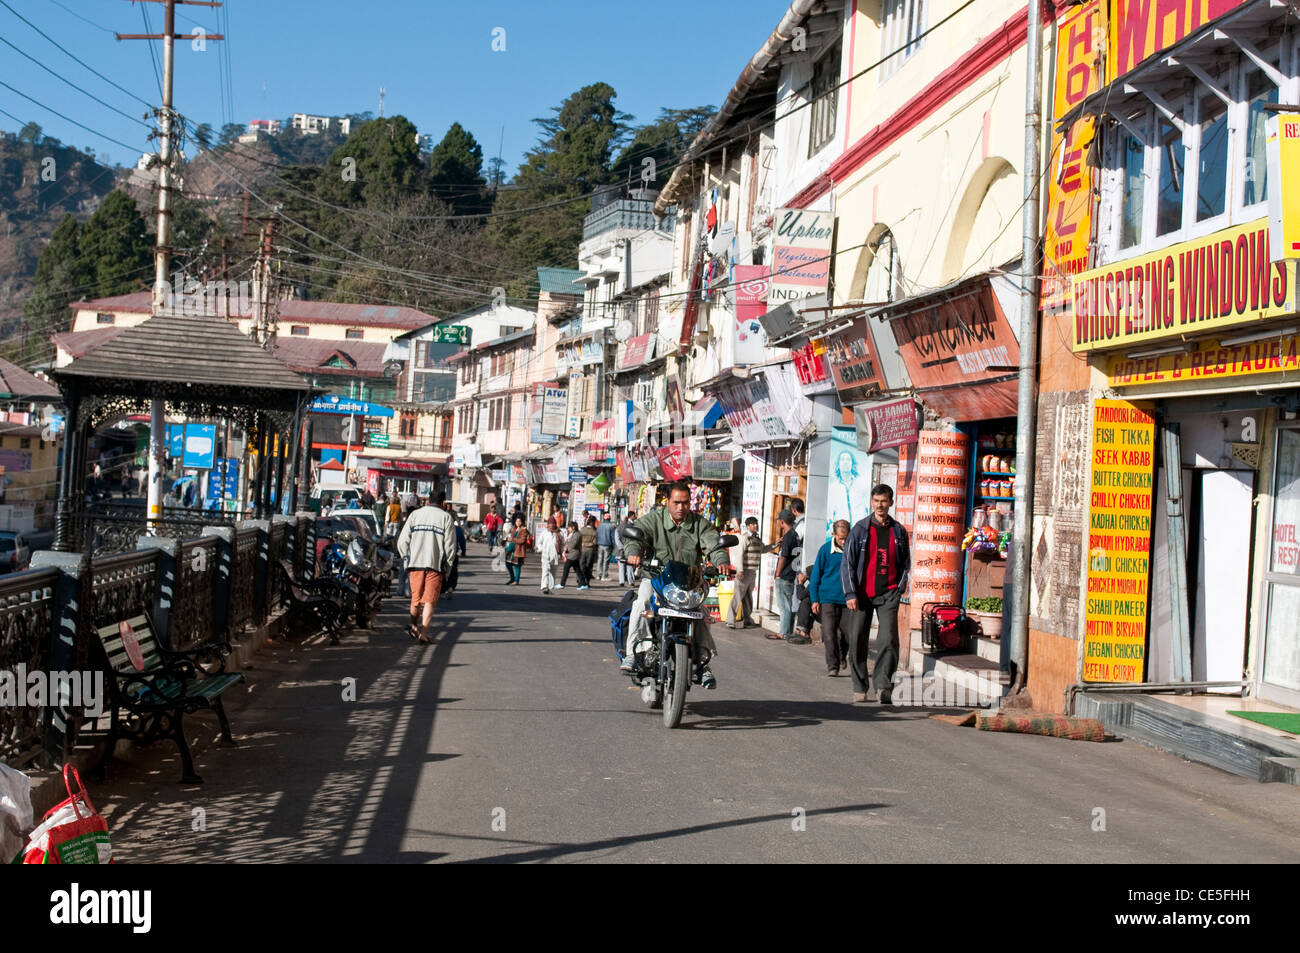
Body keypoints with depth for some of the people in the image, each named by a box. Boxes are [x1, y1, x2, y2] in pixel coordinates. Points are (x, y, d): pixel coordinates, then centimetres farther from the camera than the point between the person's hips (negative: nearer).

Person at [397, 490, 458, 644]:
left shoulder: (415, 514, 10)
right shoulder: (445, 517, 2)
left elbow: (402, 541, 6)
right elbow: (450, 545, -2)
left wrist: (407, 559, 19)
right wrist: (447, 568, 6)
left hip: (415, 563, 3)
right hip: (435, 565, -3)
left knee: (416, 598, 18)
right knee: (430, 600, -2)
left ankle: (414, 627, 29)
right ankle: (424, 632, -13)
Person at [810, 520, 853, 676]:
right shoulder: (826, 549, -4)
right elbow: (815, 575, 2)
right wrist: (814, 599, -1)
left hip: (847, 599, 1)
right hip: (828, 598, -1)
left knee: (848, 632, 6)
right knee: (829, 633, -8)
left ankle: (842, 657, 34)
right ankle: (832, 666, -2)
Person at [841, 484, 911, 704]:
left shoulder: (898, 531, 7)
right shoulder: (860, 529, 1)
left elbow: (906, 563, 17)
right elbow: (847, 563, 1)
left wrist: (900, 589, 5)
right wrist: (850, 594, -6)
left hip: (888, 594, 0)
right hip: (862, 594, 0)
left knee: (888, 640, -13)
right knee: (857, 640, 3)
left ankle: (883, 684, -10)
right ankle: (860, 687, 15)